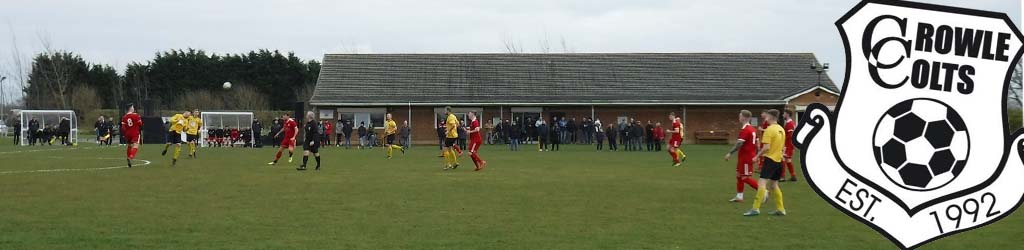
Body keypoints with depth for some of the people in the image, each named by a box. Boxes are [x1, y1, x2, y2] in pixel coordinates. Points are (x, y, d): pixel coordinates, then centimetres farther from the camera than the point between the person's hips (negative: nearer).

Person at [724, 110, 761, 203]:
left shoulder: (744, 130, -19)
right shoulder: (753, 129, 11)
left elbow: (739, 144, -24)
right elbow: (756, 143, 15)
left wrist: (730, 153, -21)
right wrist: (756, 155, 20)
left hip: (745, 157, -10)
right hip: (751, 155, 10)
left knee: (745, 178, -5)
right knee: (739, 175, 14)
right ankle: (739, 196, 18)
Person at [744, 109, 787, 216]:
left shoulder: (769, 129, -13)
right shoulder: (781, 129, 13)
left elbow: (766, 147, -19)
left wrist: (757, 156, -9)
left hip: (770, 159, -9)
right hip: (779, 160, 9)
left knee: (762, 183, -13)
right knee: (774, 185, 18)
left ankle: (756, 208, -21)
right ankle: (780, 209, 19)